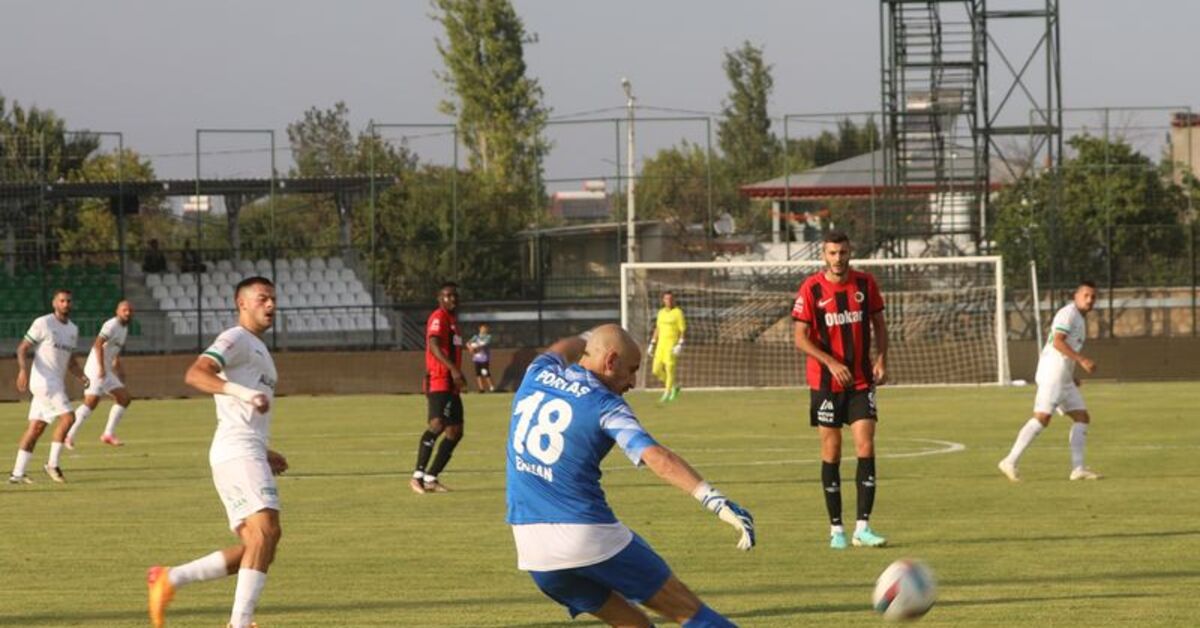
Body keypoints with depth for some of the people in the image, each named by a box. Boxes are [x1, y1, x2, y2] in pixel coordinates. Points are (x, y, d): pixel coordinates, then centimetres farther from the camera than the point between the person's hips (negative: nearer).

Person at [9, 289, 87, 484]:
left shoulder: (73, 329, 15)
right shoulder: (43, 323, -7)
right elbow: (22, 348, -7)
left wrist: (82, 376, 4)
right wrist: (23, 369, -24)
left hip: (58, 383, 8)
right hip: (43, 380, -8)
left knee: (36, 428, 7)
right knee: (67, 417, -17)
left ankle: (17, 473, 9)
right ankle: (52, 464, -7)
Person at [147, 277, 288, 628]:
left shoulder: (258, 350, 29)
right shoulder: (236, 339, -1)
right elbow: (195, 374, -19)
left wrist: (265, 454, 26)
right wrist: (240, 391, -32)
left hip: (248, 454, 10)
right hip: (237, 452, -10)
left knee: (254, 551, 5)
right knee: (266, 529, -22)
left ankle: (168, 580, 7)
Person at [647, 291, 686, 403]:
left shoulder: (678, 312, -4)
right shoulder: (661, 312, 14)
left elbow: (682, 330, -7)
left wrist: (680, 345, -17)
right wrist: (652, 344, 16)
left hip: (672, 344, -6)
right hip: (661, 343, 6)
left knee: (669, 368, -8)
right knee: (657, 370, 2)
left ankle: (667, 394, 1)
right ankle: (674, 386, 21)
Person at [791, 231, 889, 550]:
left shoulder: (865, 283, 1)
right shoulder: (811, 289, -7)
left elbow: (878, 324, 12)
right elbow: (801, 338, -8)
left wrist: (881, 359, -3)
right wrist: (832, 363, -19)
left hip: (861, 380, 2)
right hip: (825, 381, -2)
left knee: (866, 448, -7)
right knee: (831, 452, 2)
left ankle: (863, 526, -6)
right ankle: (836, 528, 10)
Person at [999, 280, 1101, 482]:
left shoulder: (1080, 319, 23)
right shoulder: (1068, 313, -8)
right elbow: (1057, 342, -21)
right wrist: (1082, 360, -25)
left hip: (1064, 378, 10)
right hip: (1052, 373, -10)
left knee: (1082, 418, 5)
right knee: (1042, 417, -17)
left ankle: (1078, 468, 3)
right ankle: (1010, 462, -18)